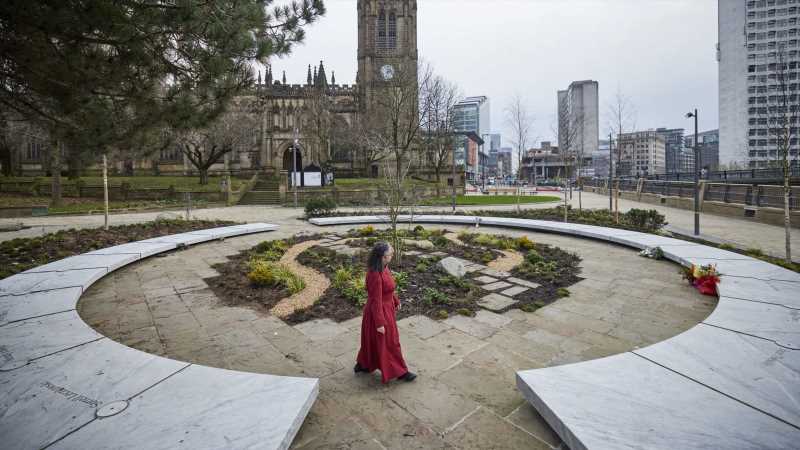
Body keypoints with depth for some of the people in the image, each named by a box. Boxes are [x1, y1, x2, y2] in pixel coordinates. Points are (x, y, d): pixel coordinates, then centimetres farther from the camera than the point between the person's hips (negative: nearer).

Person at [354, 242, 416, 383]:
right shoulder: (375, 275, -32)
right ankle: (399, 372, 30)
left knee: (372, 340, 25)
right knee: (388, 342, 11)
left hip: (386, 307, 9)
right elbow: (375, 301, -26)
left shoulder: (383, 267, -5)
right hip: (379, 312, -9)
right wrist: (380, 323, -20)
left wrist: (396, 300, 22)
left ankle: (362, 365, 44)